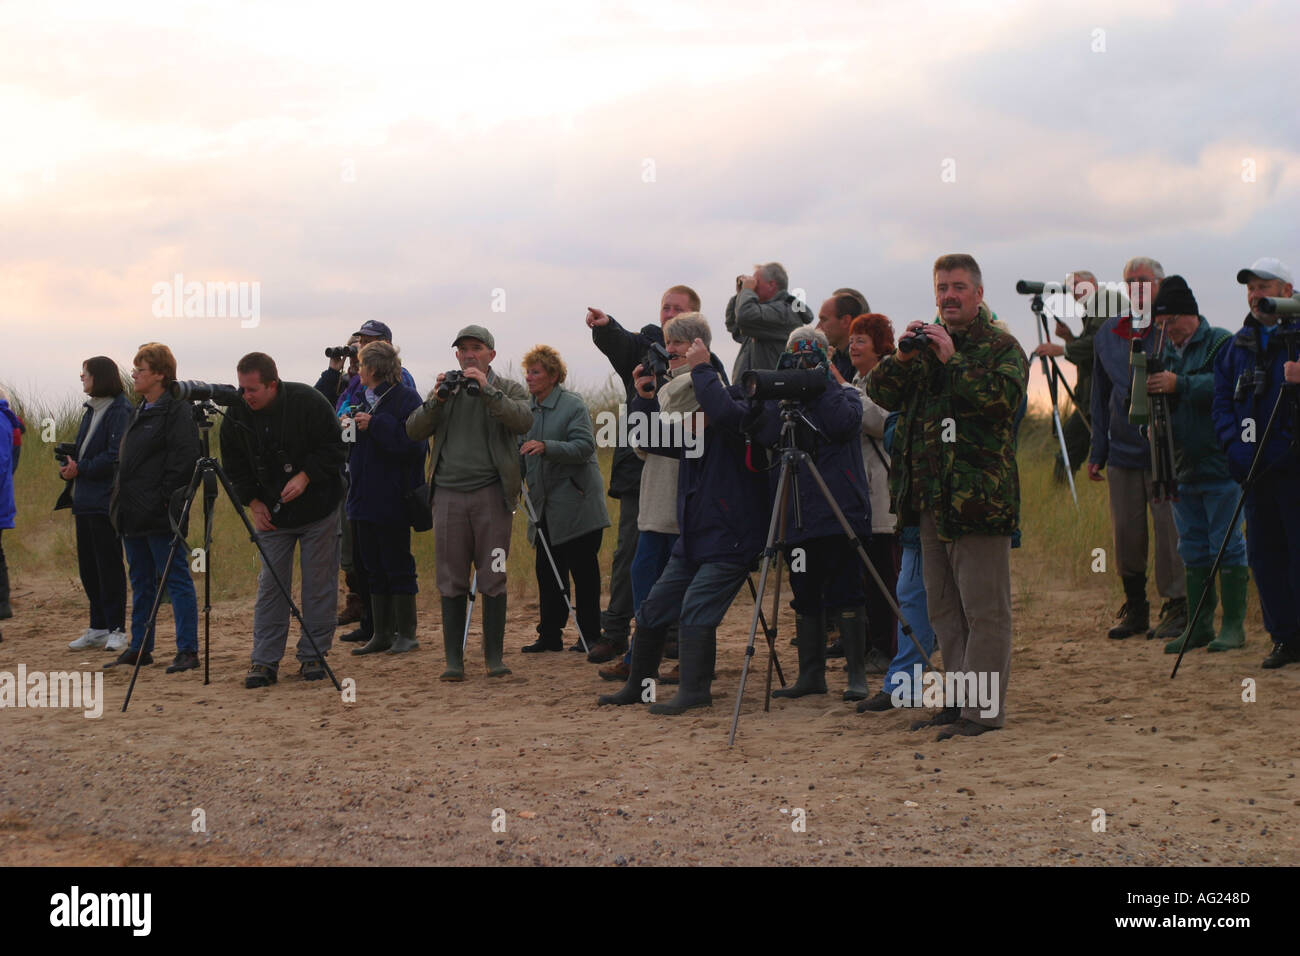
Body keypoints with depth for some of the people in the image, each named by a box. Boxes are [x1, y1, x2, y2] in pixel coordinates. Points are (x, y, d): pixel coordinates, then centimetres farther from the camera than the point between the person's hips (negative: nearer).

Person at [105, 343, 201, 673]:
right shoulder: (138, 412, 18)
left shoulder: (177, 412, -11)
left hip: (161, 515, -9)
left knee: (176, 580, -6)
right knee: (141, 581, 14)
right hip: (133, 515, 10)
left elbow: (183, 460, -18)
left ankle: (188, 651, -4)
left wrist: (164, 498, -19)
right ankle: (139, 648, 22)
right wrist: (119, 496, 14)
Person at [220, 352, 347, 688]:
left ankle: (313, 656, 11)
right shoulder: (236, 414, -5)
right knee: (270, 585, 0)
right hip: (271, 515, 3)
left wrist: (305, 477, -20)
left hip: (318, 510, -3)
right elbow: (234, 465, 7)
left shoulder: (308, 402, -15)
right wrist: (252, 502, -2)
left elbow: (334, 449, -9)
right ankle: (264, 661, 3)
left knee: (319, 584, 1)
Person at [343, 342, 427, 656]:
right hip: (365, 500, 9)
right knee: (374, 570, 11)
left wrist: (374, 425, -20)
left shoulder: (406, 399, -11)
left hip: (392, 501, -9)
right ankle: (381, 634, 16)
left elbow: (413, 444, -22)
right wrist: (350, 428, 3)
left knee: (398, 568, -1)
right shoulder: (368, 400, 15)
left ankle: (406, 634, 7)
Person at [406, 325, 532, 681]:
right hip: (449, 493, 2)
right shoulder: (444, 389, 17)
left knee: (492, 579, -1)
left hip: (491, 494, -2)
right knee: (451, 581, 1)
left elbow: (523, 421, -12)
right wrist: (436, 400, -6)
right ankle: (453, 659, 5)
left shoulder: (508, 390, 9)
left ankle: (494, 657, 7)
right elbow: (413, 431, 8)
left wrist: (487, 390, -16)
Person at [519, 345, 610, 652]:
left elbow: (584, 447, -19)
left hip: (576, 504, -6)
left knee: (584, 572, 1)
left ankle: (590, 635, 8)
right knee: (547, 572, 6)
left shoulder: (573, 405, -9)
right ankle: (550, 635, 12)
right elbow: (523, 453, 21)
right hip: (545, 508, 6)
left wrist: (546, 447, -31)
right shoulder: (528, 408, 11)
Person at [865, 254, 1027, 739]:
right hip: (931, 497, 7)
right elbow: (880, 392, 7)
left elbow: (1004, 395, -19)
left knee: (984, 609, -5)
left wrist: (951, 359, -20)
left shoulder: (1002, 347, -1)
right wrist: (902, 357, -11)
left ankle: (984, 708, -2)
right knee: (943, 608, 13)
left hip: (979, 494, -7)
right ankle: (957, 699, 22)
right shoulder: (927, 343, 16)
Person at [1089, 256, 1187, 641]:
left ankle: (1176, 608, 7)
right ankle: (1134, 607, 19)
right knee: (1126, 533, 6)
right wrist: (1097, 452, 16)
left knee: (1169, 530, -4)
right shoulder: (1107, 334, 13)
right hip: (1123, 451, 4)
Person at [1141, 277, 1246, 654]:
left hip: (1220, 464, -7)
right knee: (1193, 549, 11)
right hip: (1182, 466, 7)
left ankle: (1234, 624, 2)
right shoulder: (1167, 350, 15)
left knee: (1227, 545, -4)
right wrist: (1151, 389, -1)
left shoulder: (1221, 343, -6)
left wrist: (1178, 385, -25)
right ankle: (1201, 625, 17)